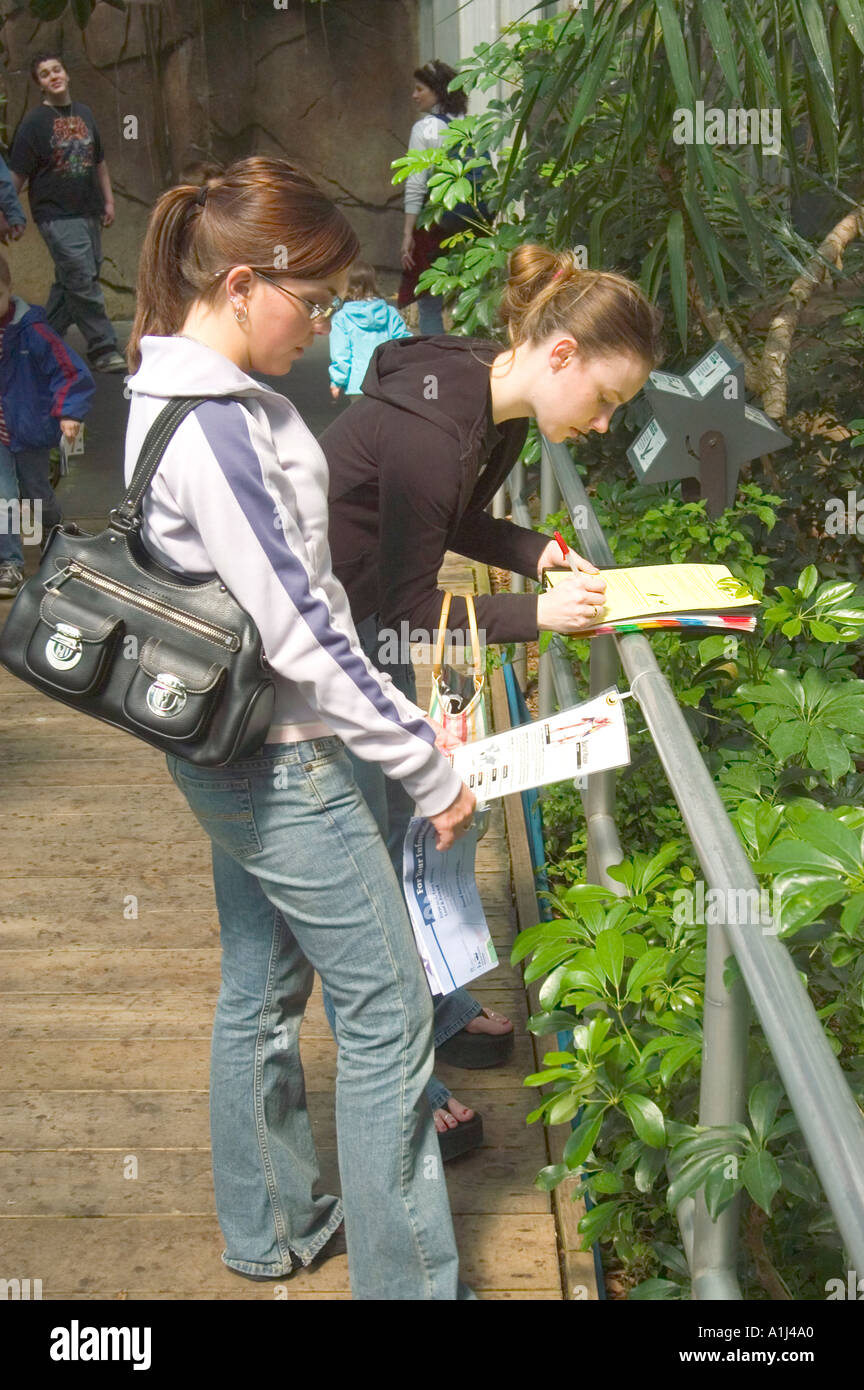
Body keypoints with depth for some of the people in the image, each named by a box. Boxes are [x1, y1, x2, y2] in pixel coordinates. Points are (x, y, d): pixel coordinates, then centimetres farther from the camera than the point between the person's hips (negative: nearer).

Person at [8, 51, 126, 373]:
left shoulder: (83, 113, 12)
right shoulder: (34, 123, -5)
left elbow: (99, 161, 22)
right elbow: (17, 174, -5)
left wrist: (108, 200, 18)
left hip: (89, 213, 6)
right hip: (57, 216, -6)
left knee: (70, 283, 11)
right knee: (83, 283, -11)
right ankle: (103, 350, -6)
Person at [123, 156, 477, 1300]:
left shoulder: (190, 389, 6)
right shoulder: (213, 427, -26)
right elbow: (301, 633, -26)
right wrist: (429, 768, -18)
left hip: (233, 748, 10)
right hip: (277, 762, -10)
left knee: (261, 989, 21)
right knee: (388, 1010, 2)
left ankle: (268, 1229, 40)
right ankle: (406, 1280, 17)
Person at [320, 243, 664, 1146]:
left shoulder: (498, 405, -4)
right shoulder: (428, 428, -32)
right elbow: (407, 611, -25)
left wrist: (538, 554, -2)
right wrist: (536, 614, -21)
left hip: (367, 625, 9)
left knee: (411, 820, 19)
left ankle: (437, 1010, 39)